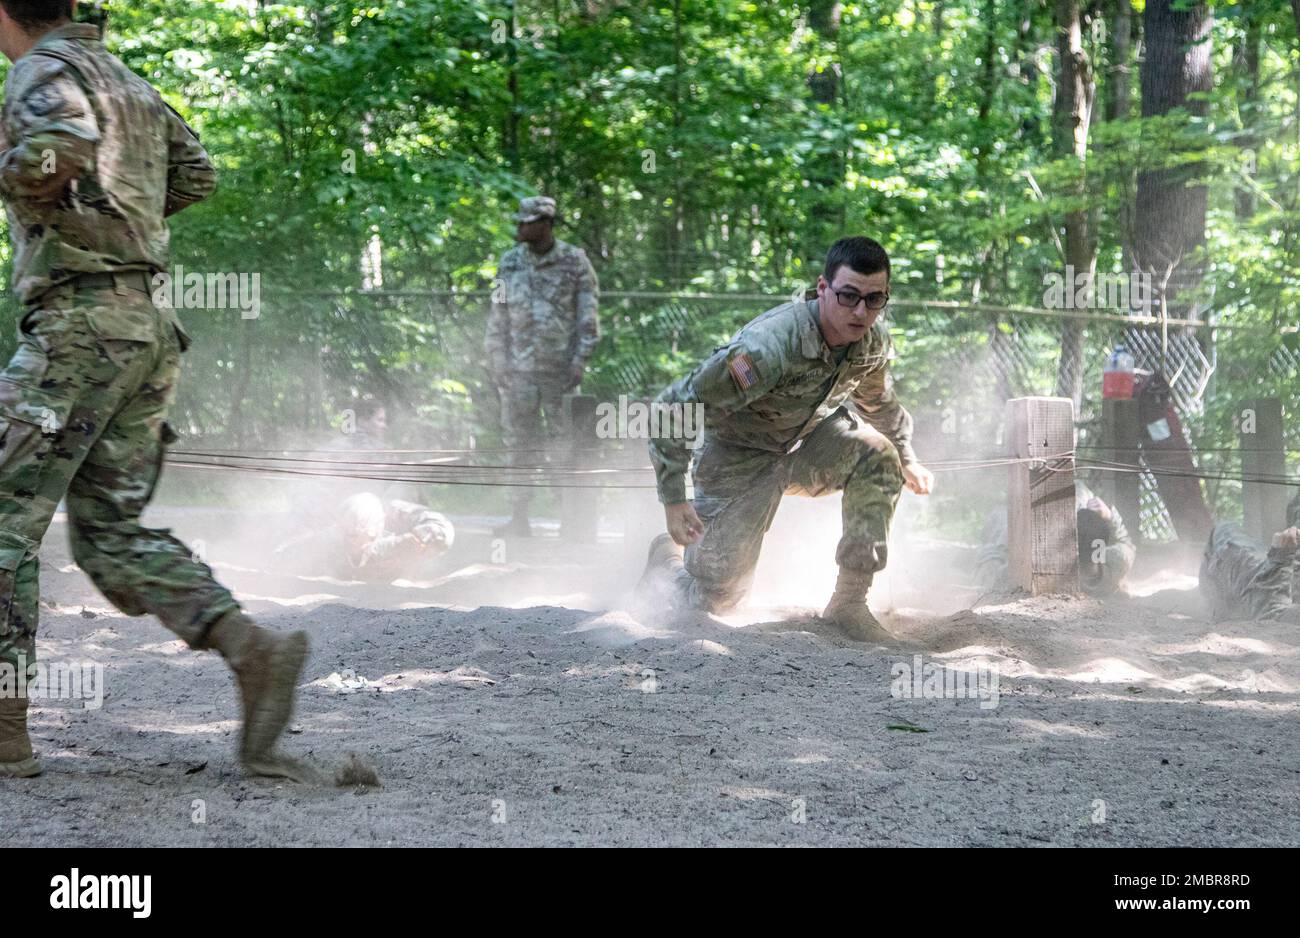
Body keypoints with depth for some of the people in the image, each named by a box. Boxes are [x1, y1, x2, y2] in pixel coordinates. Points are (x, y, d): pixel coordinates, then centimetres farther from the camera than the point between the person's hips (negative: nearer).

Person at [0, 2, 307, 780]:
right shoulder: (129, 83, 20)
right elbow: (196, 175, 29)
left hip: (76, 322, -8)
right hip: (144, 326, 8)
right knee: (113, 533, 9)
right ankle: (253, 651, -9)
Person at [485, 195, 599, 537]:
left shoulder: (575, 262, -2)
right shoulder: (510, 262, 7)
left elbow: (588, 317, -2)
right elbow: (498, 317, 11)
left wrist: (579, 362, -9)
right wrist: (496, 363, 5)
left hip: (560, 368, -3)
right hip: (519, 369, 3)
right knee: (520, 443, 5)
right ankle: (519, 517, 10)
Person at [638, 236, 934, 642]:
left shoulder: (873, 341, -14)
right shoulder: (769, 346, -37)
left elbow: (877, 399, 14)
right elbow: (674, 409, -31)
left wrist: (907, 459, 25)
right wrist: (673, 500, -29)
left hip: (805, 443, 5)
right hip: (738, 456, -5)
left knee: (878, 455, -24)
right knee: (713, 601, -4)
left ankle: (849, 604, -15)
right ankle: (666, 559, 35)